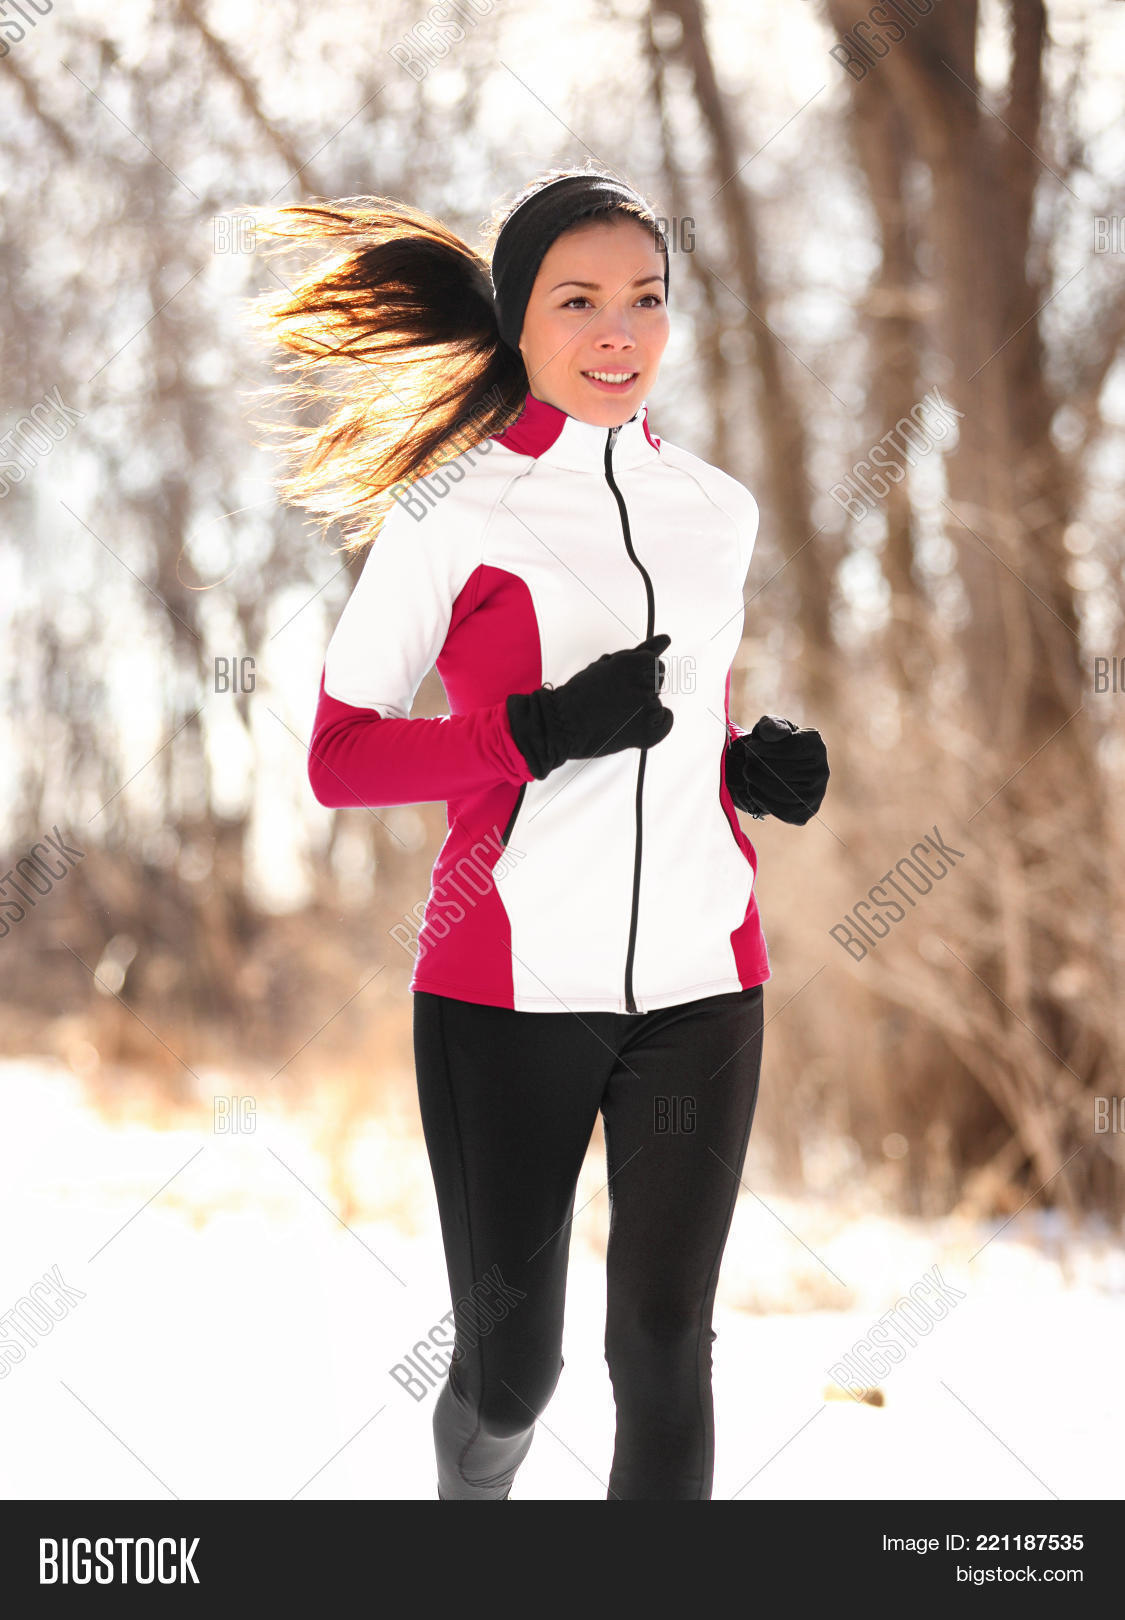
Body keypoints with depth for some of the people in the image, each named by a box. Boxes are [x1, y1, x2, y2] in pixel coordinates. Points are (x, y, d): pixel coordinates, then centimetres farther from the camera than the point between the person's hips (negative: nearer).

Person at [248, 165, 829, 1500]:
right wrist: (538, 732, -17)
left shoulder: (719, 511, 11)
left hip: (697, 985, 3)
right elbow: (337, 755, -4)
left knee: (664, 1351, 0)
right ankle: (469, 1492, 40)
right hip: (507, 986, -3)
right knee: (509, 1362, 7)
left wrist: (756, 763, 4)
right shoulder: (452, 513, -3)